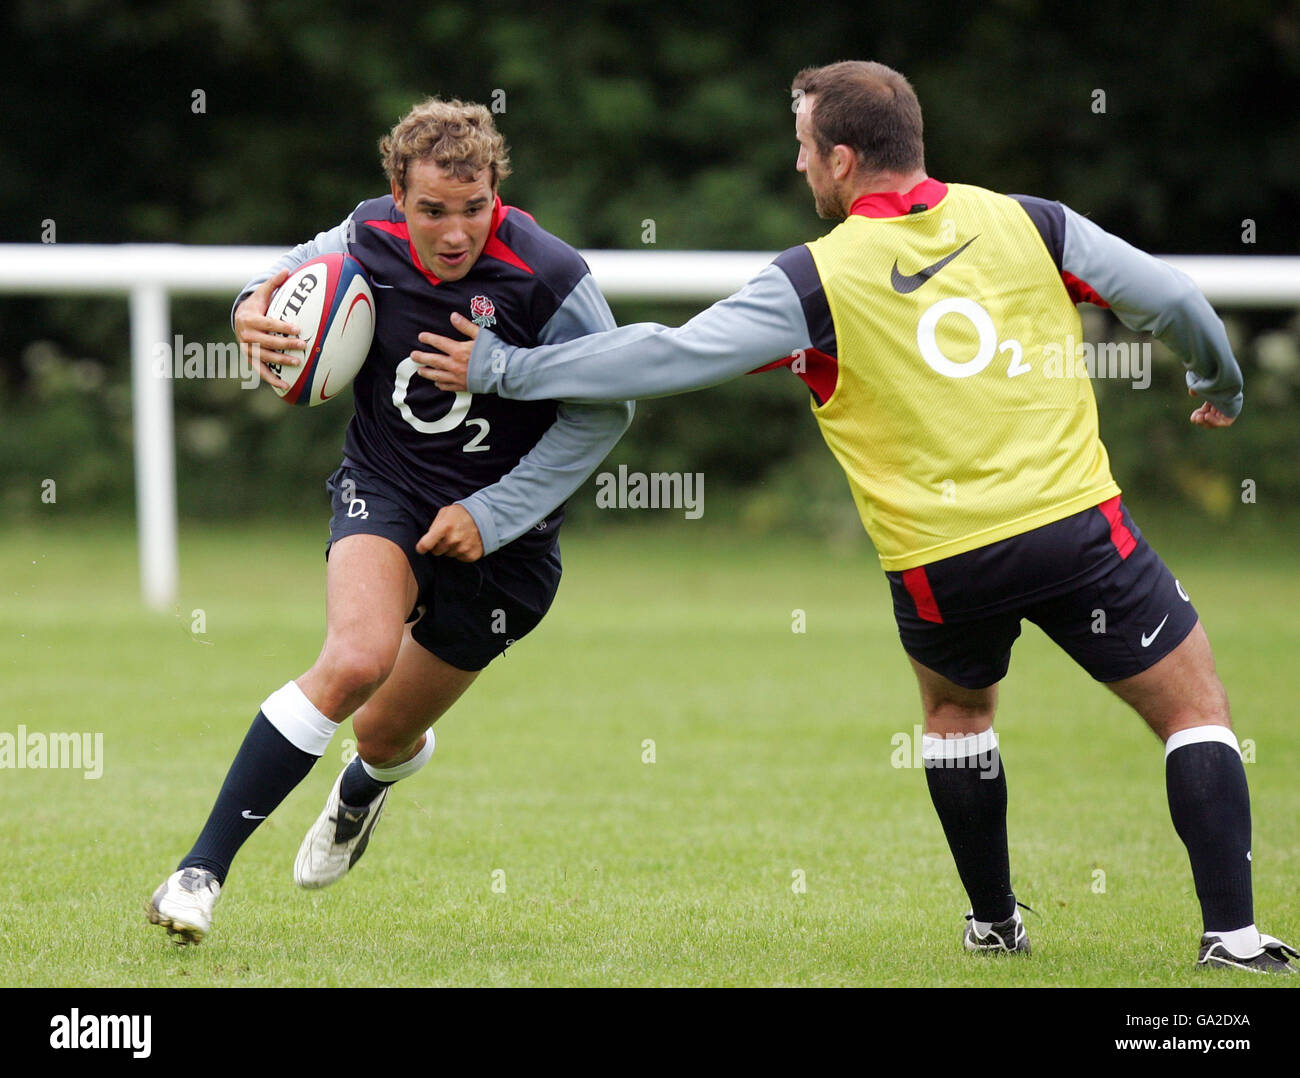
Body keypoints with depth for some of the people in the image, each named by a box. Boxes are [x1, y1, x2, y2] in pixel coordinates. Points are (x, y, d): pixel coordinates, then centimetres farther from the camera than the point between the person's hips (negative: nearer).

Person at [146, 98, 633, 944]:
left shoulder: (547, 279, -24)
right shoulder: (372, 238, -13)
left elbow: (606, 409, -12)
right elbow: (314, 263, 12)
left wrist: (491, 515, -14)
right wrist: (258, 307, -13)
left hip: (500, 533, 0)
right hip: (385, 488, 0)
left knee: (387, 733, 13)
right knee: (358, 658, -30)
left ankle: (362, 791, 57)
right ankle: (203, 868, -24)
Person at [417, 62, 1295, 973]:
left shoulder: (818, 282, -4)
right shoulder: (1023, 222, 1)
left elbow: (671, 358, -6)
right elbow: (1170, 298, 4)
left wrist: (505, 368, 4)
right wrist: (1220, 384, 26)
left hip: (941, 568, 1)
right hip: (1077, 524, -1)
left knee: (955, 710, 30)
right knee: (1196, 707, 9)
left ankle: (994, 922, 35)